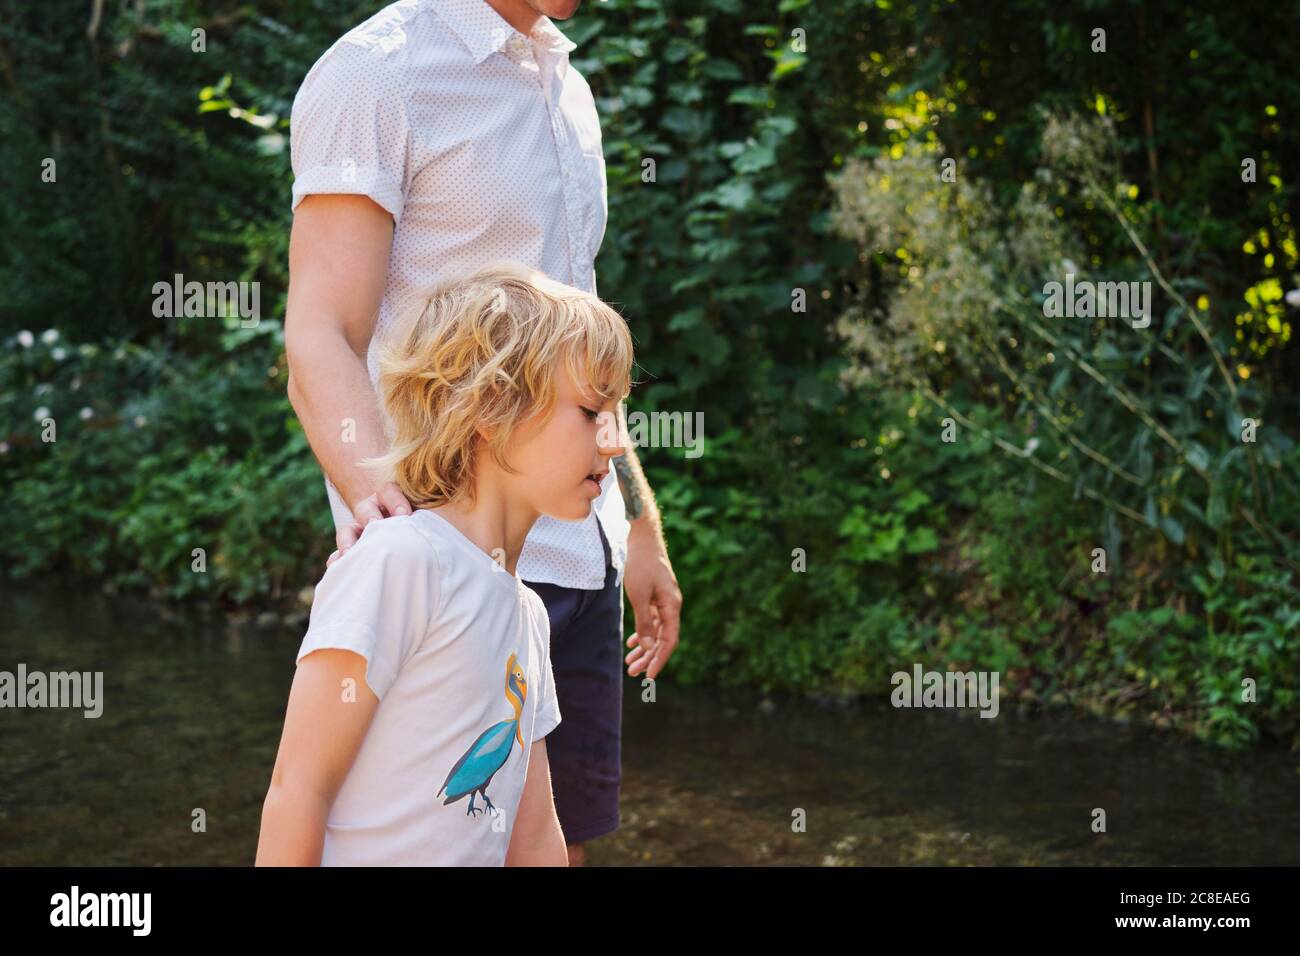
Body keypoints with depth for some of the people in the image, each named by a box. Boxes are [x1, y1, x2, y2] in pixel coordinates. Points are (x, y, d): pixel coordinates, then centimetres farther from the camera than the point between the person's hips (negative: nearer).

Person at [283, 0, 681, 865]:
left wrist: (640, 526, 21)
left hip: (578, 556, 8)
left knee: (565, 836, 10)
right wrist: (372, 486, -36)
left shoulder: (568, 88, 17)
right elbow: (320, 345, -16)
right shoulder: (374, 76, -8)